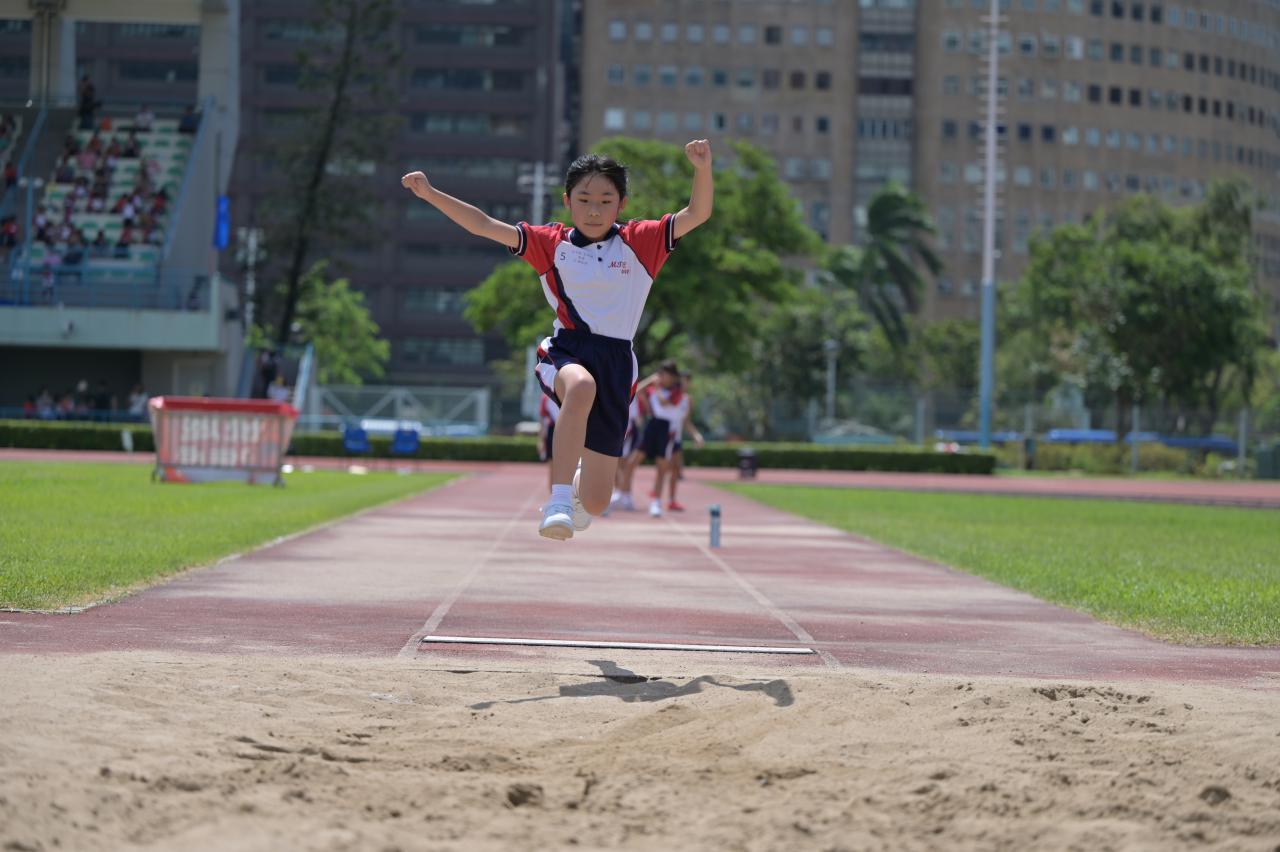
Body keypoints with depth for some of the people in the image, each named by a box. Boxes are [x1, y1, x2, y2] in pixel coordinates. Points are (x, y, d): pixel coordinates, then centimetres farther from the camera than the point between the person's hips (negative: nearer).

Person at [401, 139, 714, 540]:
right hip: (566, 351, -1)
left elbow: (697, 214, -4)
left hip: (616, 361, 1)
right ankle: (558, 501, -43)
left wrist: (702, 169, -22)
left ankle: (577, 488, 43)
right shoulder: (552, 243, 8)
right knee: (581, 386, -43)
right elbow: (485, 226, 6)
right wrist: (431, 194, -3)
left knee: (595, 502, 2)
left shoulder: (640, 242, 5)